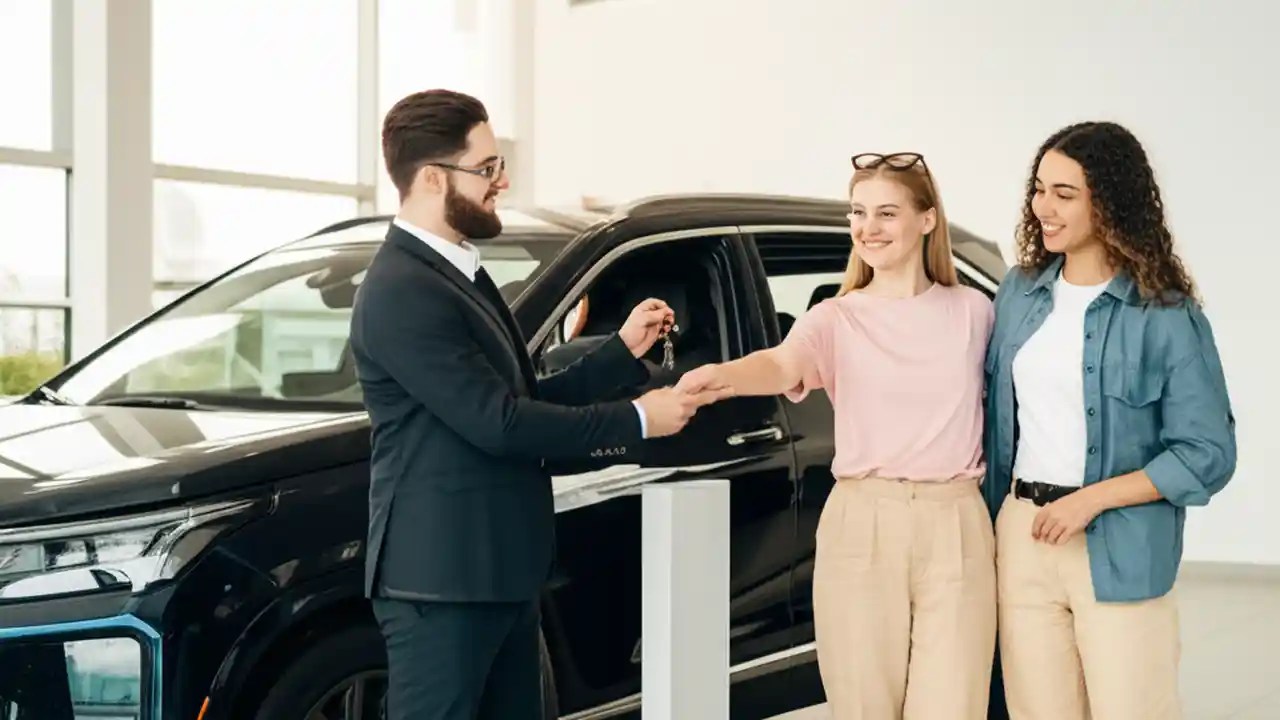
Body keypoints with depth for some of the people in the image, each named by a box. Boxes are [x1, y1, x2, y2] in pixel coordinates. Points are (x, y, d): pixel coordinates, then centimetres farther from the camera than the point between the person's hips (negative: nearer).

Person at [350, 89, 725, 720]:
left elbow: (524, 403, 17)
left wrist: (624, 351, 11)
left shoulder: (457, 274, 14)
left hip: (500, 574, 10)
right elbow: (498, 423, -21)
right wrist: (636, 421, -13)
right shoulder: (402, 293, -18)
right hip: (441, 578, -10)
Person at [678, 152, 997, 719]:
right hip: (860, 528, 0)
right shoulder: (835, 318, 2)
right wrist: (722, 375, -40)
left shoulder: (972, 313, 8)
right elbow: (782, 366, -19)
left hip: (955, 528, 0)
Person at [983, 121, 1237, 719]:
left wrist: (1090, 500, -15)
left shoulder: (1166, 316, -8)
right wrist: (996, 516, 11)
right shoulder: (1020, 292, 8)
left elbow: (1208, 454, -10)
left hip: (1118, 551, -5)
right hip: (1021, 537, 5)